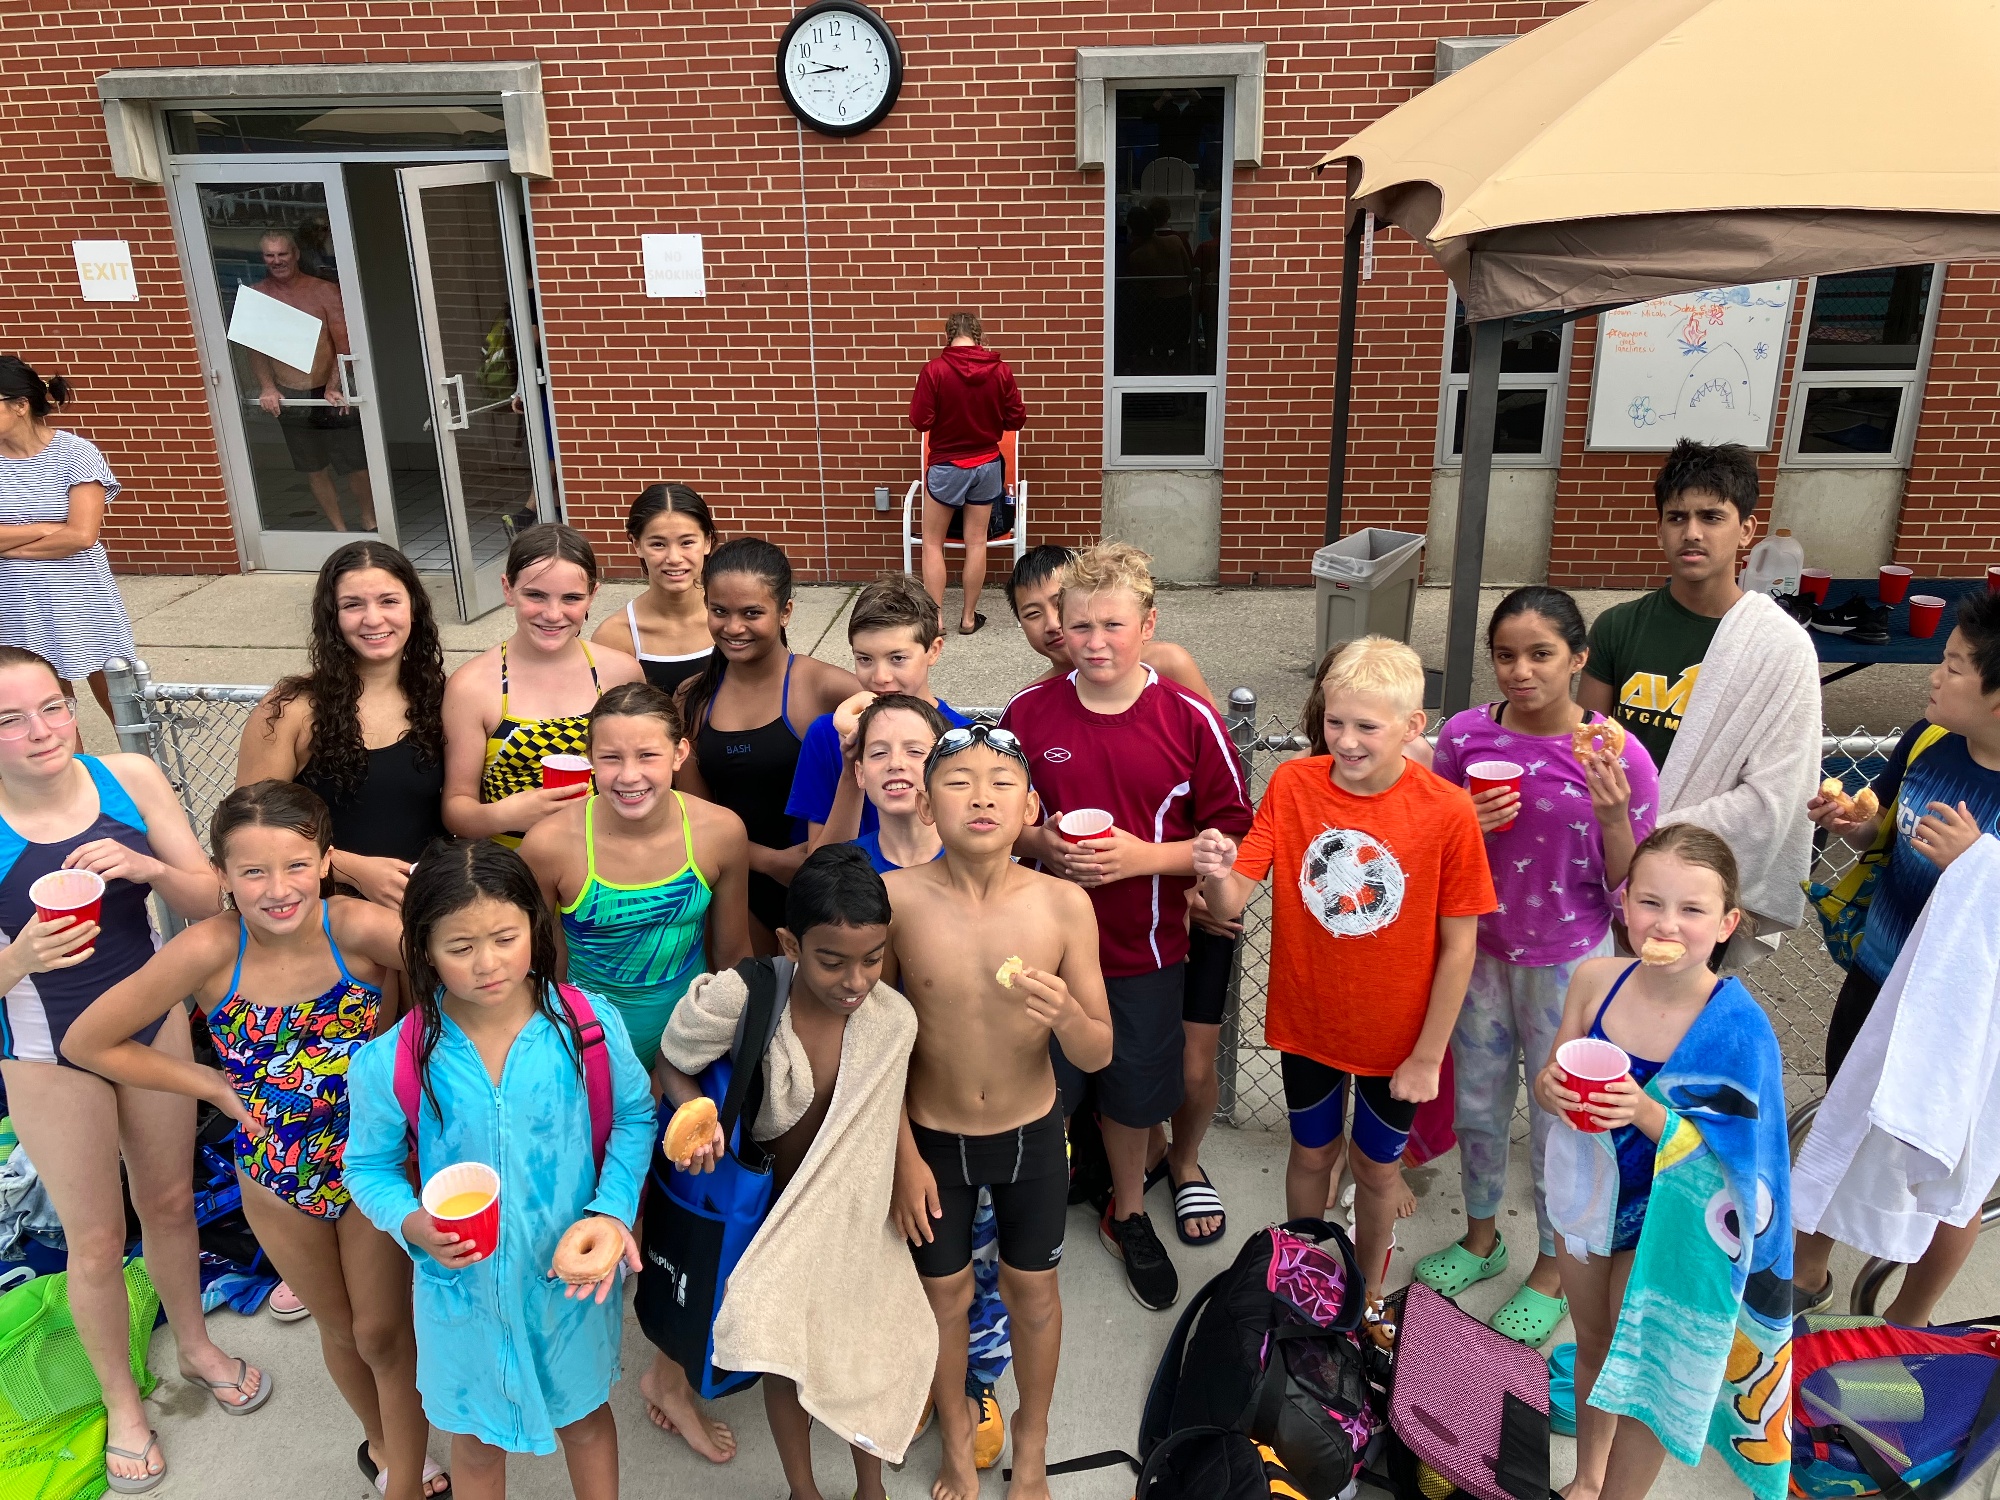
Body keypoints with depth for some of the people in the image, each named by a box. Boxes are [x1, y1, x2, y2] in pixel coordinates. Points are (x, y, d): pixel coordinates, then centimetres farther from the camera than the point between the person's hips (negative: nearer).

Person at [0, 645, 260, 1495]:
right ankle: (122, 1405, 37)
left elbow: (208, 901, -9)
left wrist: (145, 865, -28)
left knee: (170, 1202, 21)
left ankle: (195, 1347, 46)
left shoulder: (129, 780, -15)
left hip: (154, 1022, 2)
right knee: (95, 1240, 14)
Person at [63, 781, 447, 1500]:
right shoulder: (209, 950, -24)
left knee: (384, 1334, 13)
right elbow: (88, 1042, -12)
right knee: (340, 1330, 25)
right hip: (277, 1176, 2)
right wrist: (215, 1086, -11)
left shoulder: (357, 928, -29)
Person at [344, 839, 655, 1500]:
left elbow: (633, 1115, -3)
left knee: (584, 1413, 27)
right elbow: (369, 1167, -5)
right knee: (477, 1440, 25)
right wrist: (412, 1224, -24)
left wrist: (614, 1210, -16)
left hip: (574, 1277, 1)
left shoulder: (590, 1026, -19)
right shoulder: (387, 1065, -20)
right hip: (464, 1288, 0)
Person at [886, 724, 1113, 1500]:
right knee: (945, 1294, 19)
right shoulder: (896, 899, -21)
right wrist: (904, 1154, -5)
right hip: (932, 1139, 0)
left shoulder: (1064, 905, -19)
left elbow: (1098, 1056, -12)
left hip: (1033, 1136, 1)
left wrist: (1067, 1015, -34)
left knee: (1032, 1288, 20)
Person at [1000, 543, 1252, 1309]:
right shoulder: (1028, 711, -7)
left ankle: (1127, 1214, 45)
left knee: (1133, 1093, 19)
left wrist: (1143, 856, -20)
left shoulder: (1190, 720, -11)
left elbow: (1233, 836, -7)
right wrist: (1043, 845, -16)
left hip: (1144, 951, 0)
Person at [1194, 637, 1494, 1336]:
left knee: (1377, 1168, 20)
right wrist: (1216, 874, -42)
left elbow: (1459, 944, -13)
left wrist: (1428, 1055, -10)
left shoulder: (1447, 812, -20)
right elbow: (1231, 903, -19)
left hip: (1397, 1036, -1)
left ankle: (1368, 1296, 47)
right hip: (1306, 1022, 1)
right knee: (1312, 1154, 22)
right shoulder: (1292, 785, -15)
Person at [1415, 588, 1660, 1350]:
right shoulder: (1464, 736, -9)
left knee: (1559, 1119, 12)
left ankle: (1553, 1268, 35)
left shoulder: (1620, 758, -16)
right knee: (1477, 1102, 19)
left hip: (1568, 964, -3)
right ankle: (1481, 1236, 43)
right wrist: (1466, 825, -18)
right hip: (1480, 952, 3)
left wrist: (1612, 817, -28)